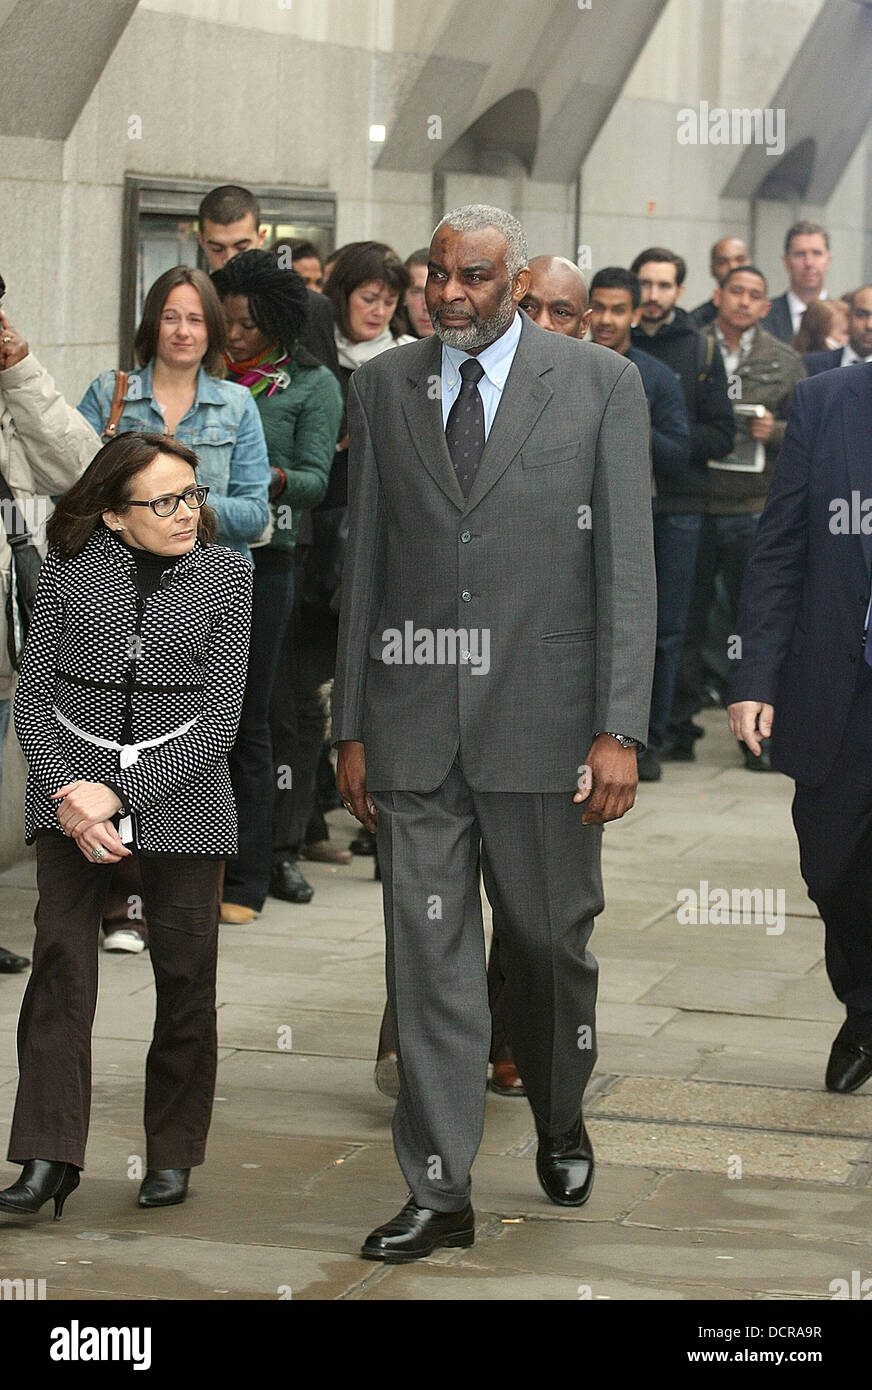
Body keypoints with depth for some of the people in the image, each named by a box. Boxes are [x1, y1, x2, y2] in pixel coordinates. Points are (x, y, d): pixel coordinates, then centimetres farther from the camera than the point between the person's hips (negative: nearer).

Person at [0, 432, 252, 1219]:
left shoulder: (225, 574, 0)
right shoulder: (71, 568, 1)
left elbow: (220, 719, -5)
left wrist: (118, 793, -13)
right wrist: (65, 790, -13)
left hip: (182, 793, 0)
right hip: (72, 784, 0)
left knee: (184, 974, 2)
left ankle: (173, 1154, 16)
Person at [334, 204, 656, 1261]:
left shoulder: (599, 383, -1)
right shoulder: (382, 387, 7)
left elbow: (627, 565, -4)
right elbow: (363, 562, 9)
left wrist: (619, 730, -11)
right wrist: (351, 727, 6)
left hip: (542, 719, -2)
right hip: (414, 724, 2)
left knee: (552, 944, 11)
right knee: (427, 958, 0)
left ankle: (560, 1124, 37)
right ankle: (438, 1194, 6)